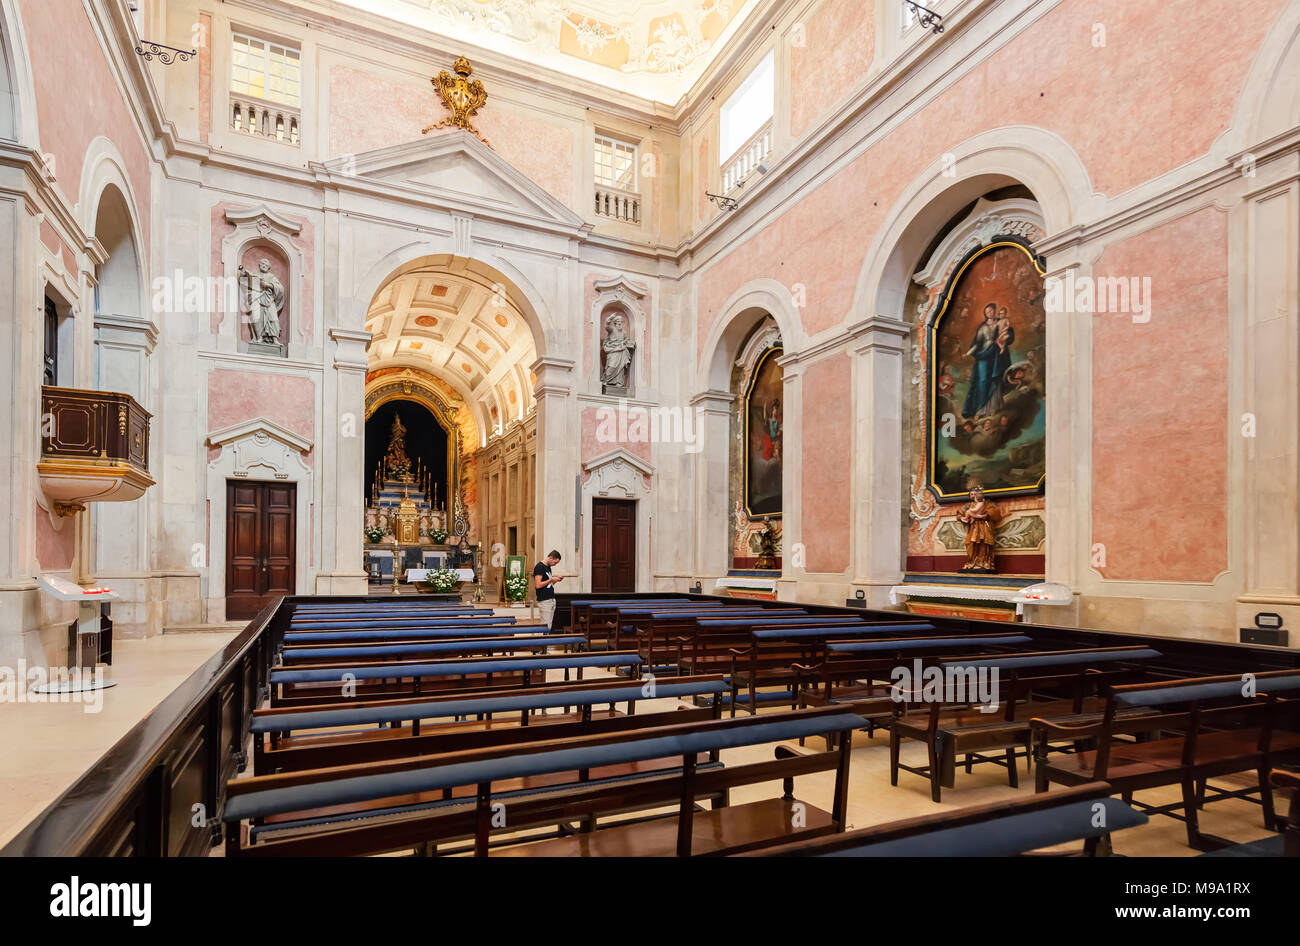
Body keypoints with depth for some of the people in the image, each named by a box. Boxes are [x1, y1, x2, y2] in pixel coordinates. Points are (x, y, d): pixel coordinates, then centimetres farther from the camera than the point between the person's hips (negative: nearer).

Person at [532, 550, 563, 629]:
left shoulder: (548, 567, 16)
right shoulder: (540, 567, -12)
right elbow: (538, 585, -20)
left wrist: (555, 581, 4)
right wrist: (551, 580, -15)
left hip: (551, 600, 9)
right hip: (544, 601, -9)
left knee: (549, 625, 9)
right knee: (545, 627, -6)